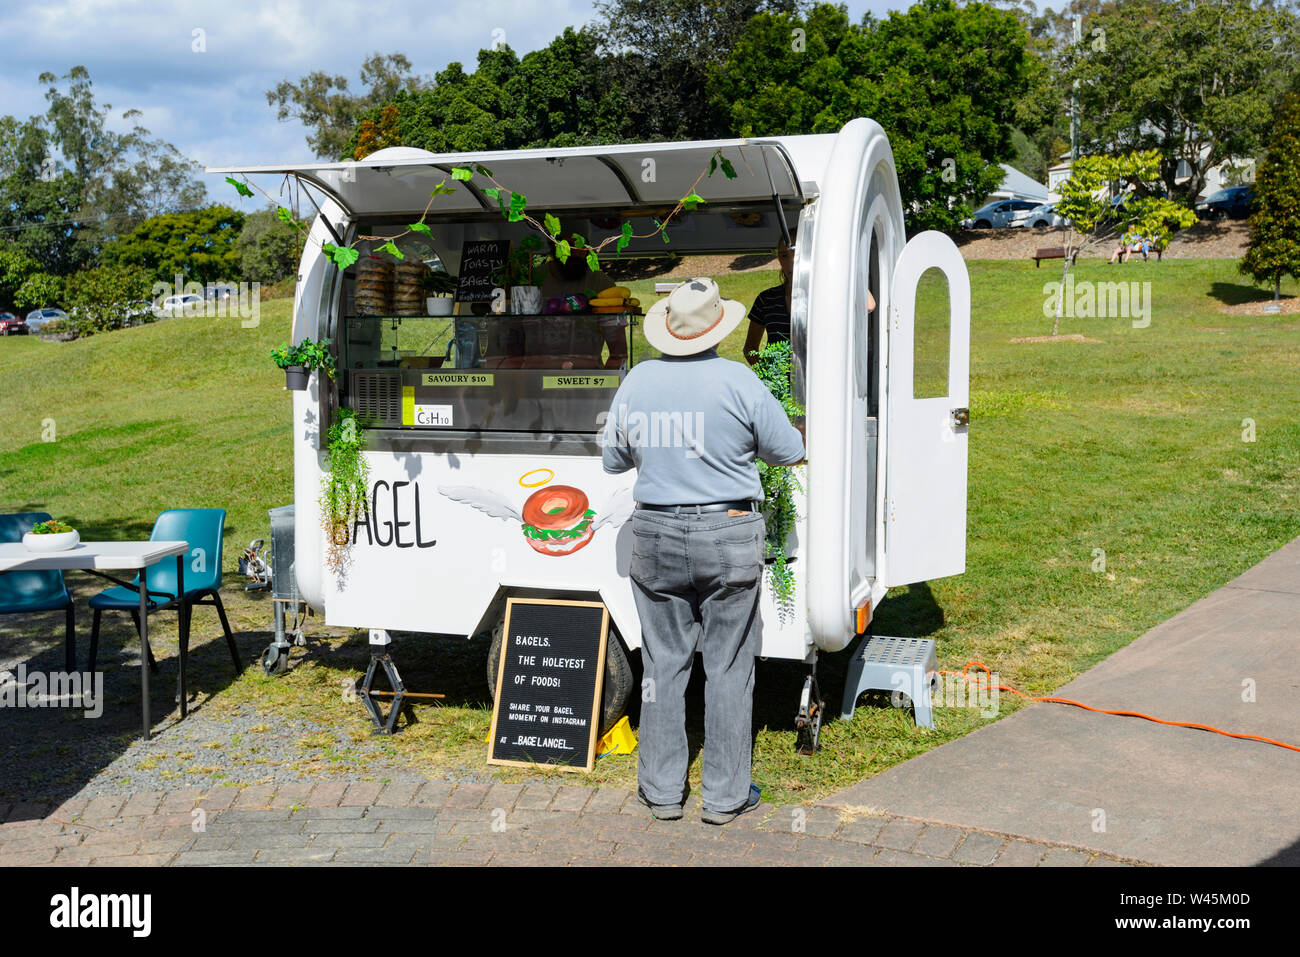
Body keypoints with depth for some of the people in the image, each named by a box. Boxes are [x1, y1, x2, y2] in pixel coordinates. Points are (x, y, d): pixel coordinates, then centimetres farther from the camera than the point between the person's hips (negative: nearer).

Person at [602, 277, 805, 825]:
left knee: (664, 664, 12)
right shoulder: (738, 382, -10)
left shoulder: (636, 382, 1)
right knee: (728, 667, 6)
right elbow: (789, 451, -1)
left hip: (656, 535, 3)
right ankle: (725, 795, 14)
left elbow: (613, 459, 12)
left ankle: (662, 791, 20)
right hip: (728, 536, -3)